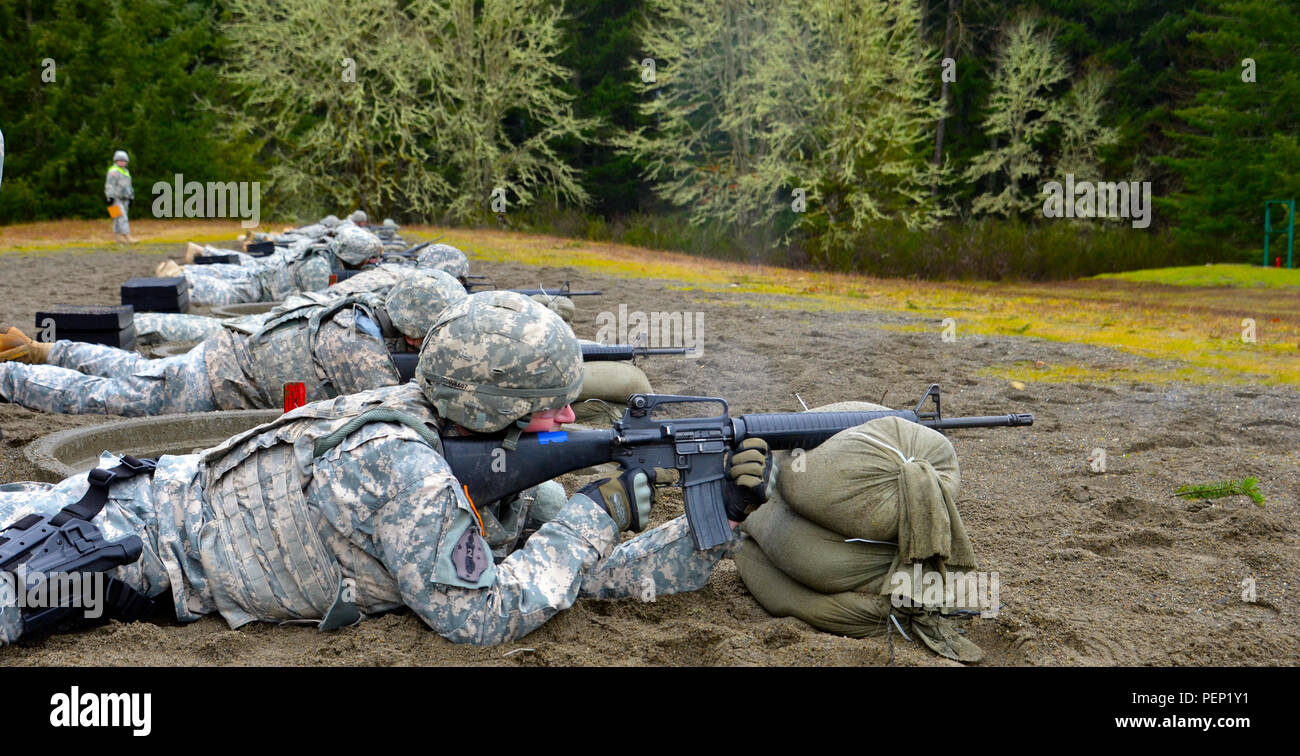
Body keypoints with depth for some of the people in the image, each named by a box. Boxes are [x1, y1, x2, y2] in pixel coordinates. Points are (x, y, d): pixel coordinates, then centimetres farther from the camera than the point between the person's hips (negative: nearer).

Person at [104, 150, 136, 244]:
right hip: (116, 200, -8)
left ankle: (117, 236, 12)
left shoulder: (126, 172, 17)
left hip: (124, 200, 8)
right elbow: (109, 186, -17)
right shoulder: (113, 171, -11)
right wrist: (110, 198, -23)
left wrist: (130, 199, 19)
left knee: (118, 219, 9)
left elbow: (128, 186, 22)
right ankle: (127, 237, -21)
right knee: (122, 218, -15)